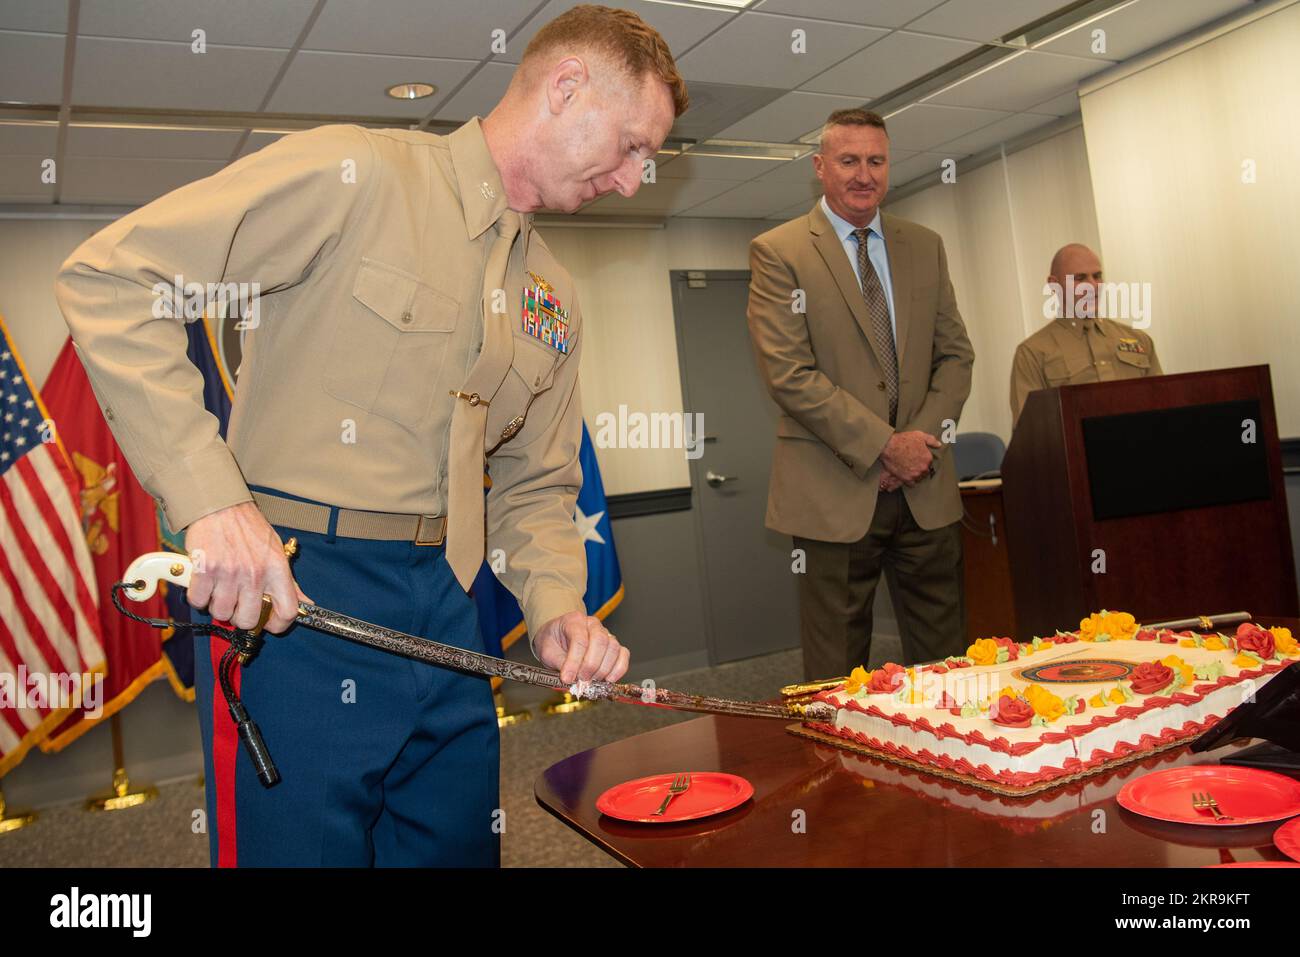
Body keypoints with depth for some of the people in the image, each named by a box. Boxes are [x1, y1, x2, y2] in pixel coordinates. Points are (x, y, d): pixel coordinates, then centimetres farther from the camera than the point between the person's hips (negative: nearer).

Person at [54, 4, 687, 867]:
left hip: (447, 614, 7)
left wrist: (556, 607, -1)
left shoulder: (556, 300, 12)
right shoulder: (357, 173, -9)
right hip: (289, 598, -6)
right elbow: (110, 278, -14)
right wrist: (209, 494, -23)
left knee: (459, 846, 18)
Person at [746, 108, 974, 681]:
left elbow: (956, 355, 12)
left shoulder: (925, 247, 14)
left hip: (926, 487, 5)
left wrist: (922, 439, -5)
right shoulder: (777, 252, -2)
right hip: (835, 490, -4)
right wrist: (884, 446, -14)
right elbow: (788, 374, -11)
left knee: (945, 666, 11)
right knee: (838, 676, 5)